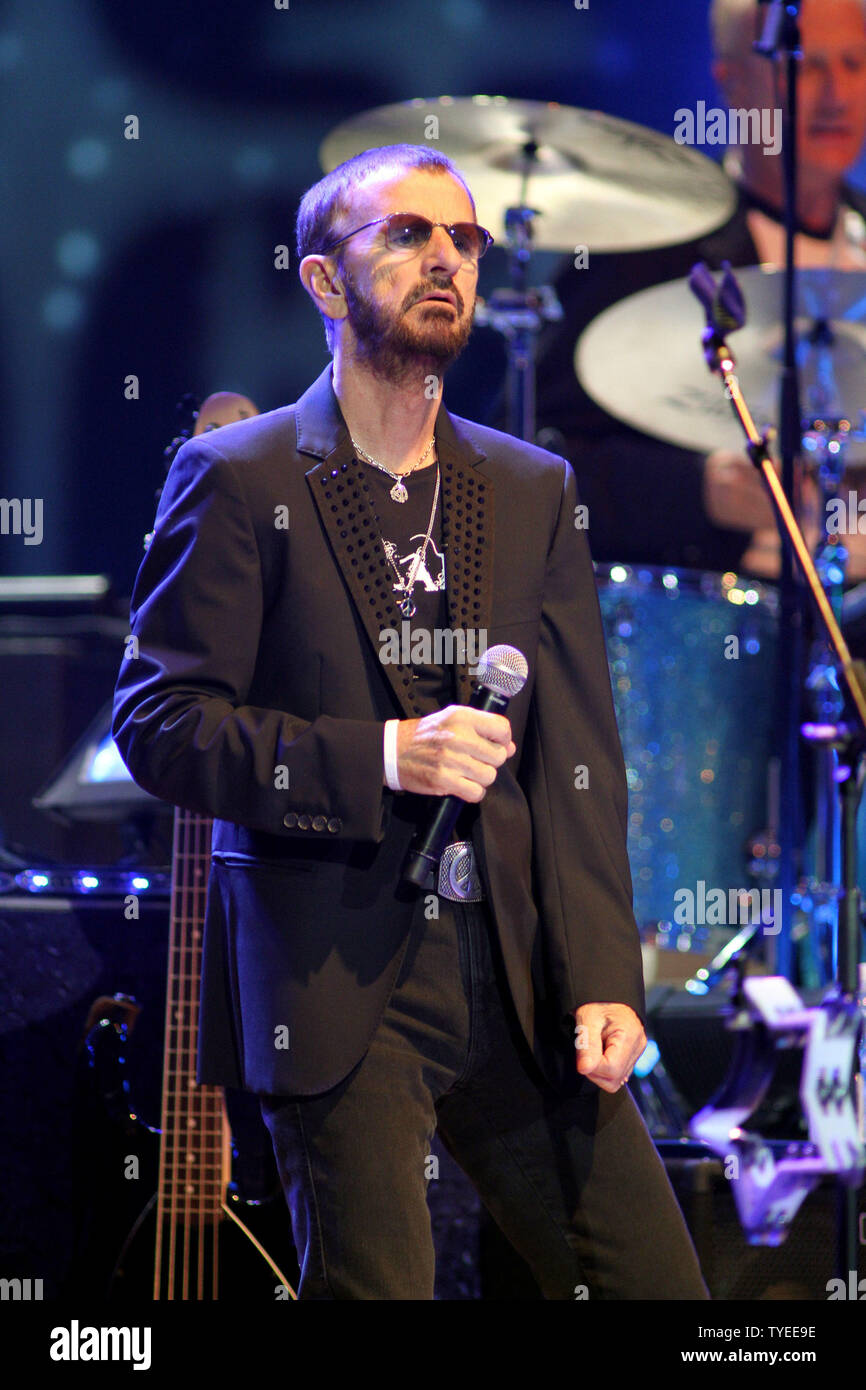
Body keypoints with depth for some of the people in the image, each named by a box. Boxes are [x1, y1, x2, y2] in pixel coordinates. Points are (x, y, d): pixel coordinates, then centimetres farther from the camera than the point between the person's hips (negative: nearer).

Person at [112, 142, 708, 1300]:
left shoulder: (535, 490, 14)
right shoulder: (240, 480, 0)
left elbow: (580, 750, 9)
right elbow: (157, 722, -6)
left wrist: (603, 975, -2)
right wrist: (378, 759, -17)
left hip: (519, 982, 5)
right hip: (335, 984, -4)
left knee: (656, 1279, 1)